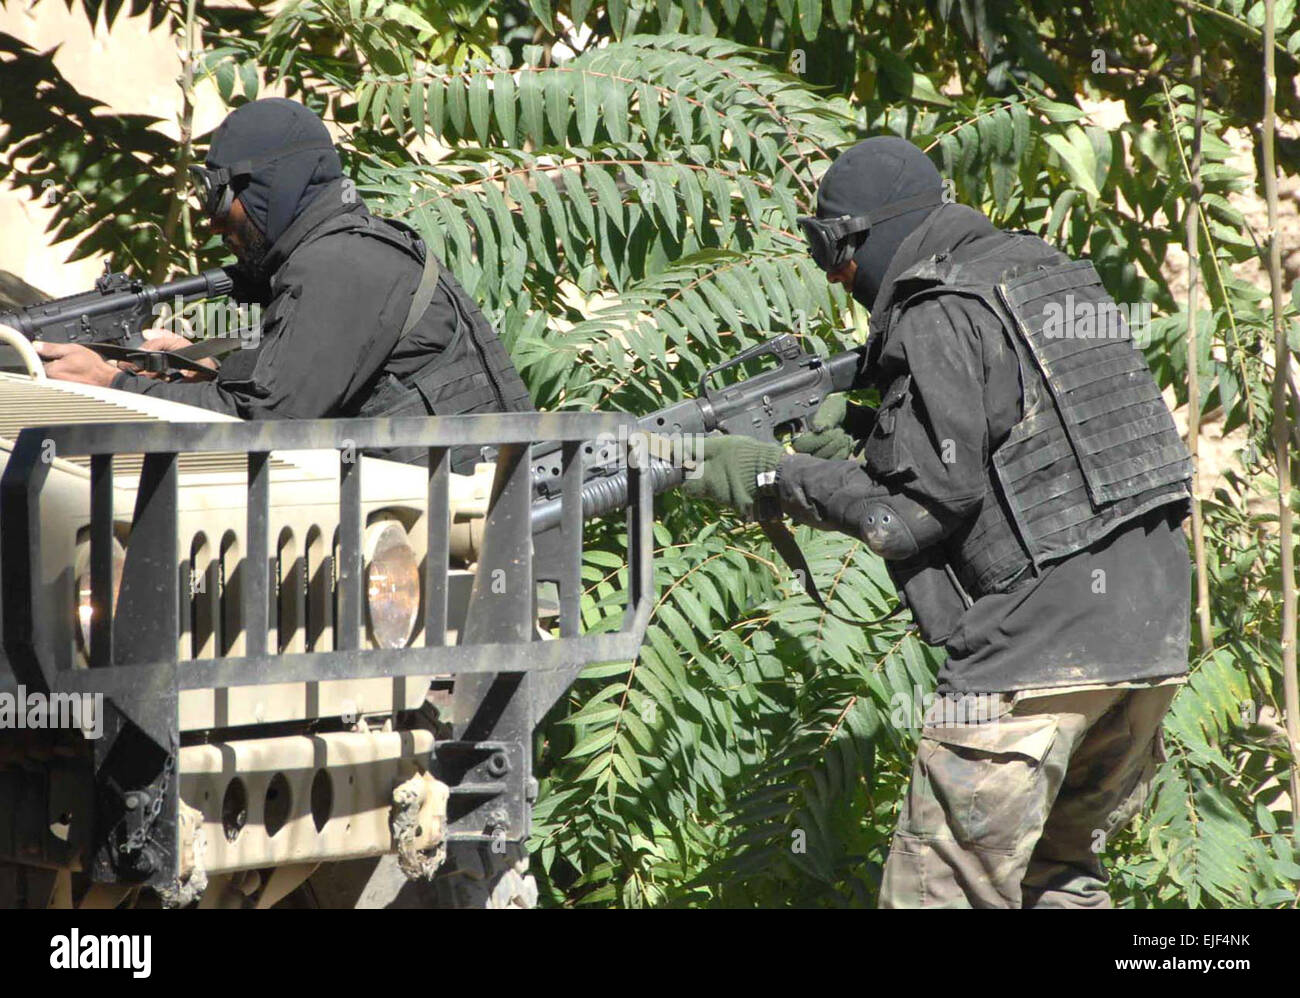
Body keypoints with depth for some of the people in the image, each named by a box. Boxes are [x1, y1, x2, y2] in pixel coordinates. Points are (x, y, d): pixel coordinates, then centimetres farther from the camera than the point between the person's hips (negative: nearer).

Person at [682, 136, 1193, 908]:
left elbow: (924, 506, -11)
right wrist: (864, 438, 15)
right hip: (1154, 637, 9)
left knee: (940, 891, -5)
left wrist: (775, 477, -3)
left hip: (1036, 646, -9)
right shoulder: (1044, 272, 18)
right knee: (1061, 876, 21)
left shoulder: (939, 316, -9)